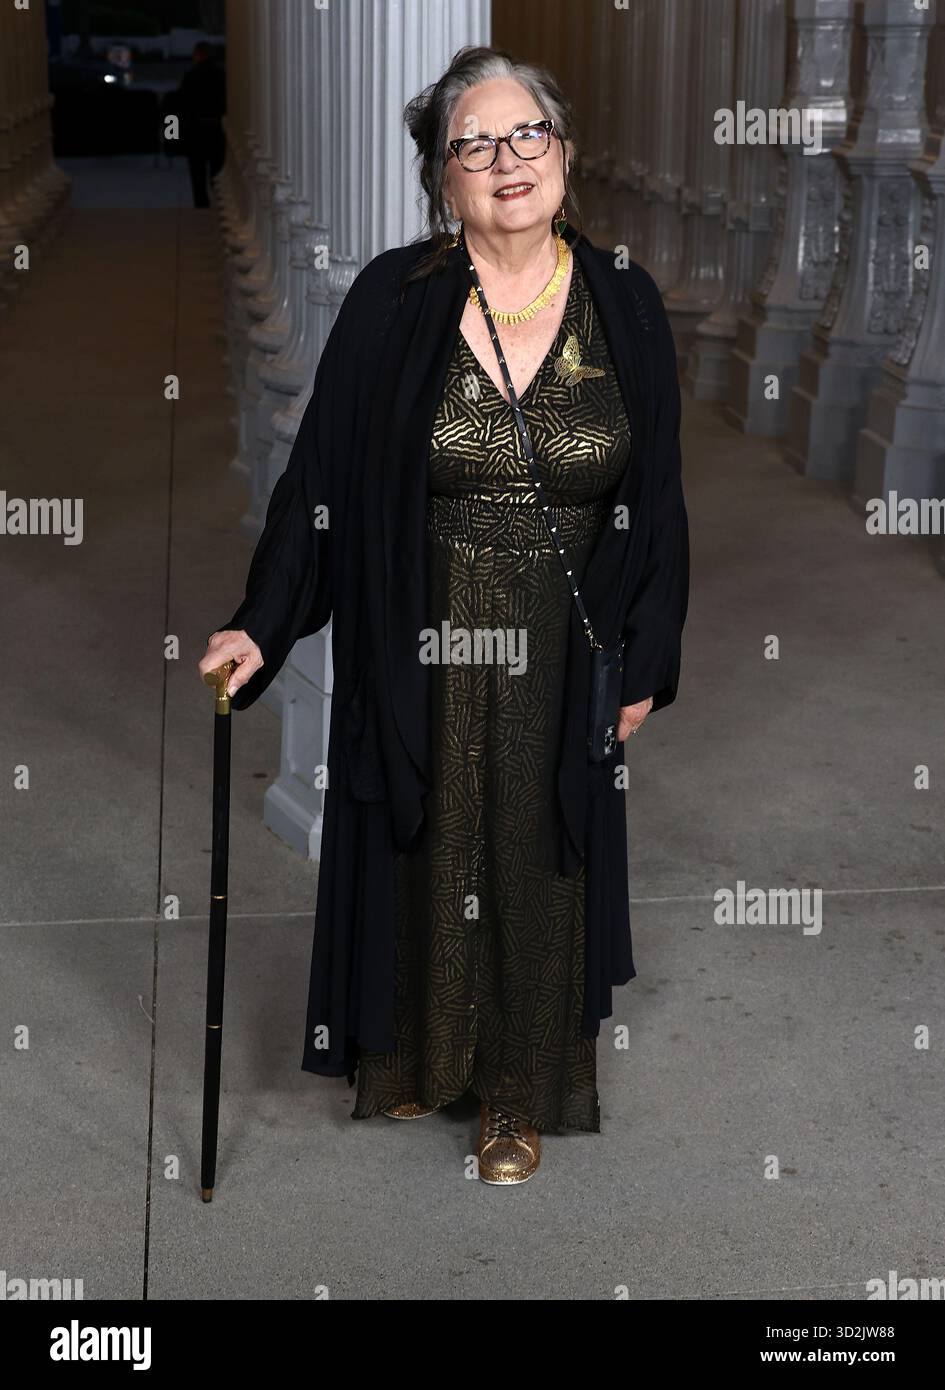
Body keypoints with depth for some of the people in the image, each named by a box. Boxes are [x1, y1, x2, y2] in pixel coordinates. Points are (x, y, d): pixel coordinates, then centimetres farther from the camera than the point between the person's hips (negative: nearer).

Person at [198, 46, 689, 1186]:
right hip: (416, 654, -1)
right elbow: (320, 475, -5)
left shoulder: (623, 305, -2)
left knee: (536, 867, 11)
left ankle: (518, 1101, 30)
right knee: (416, 857, 13)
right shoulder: (391, 301, -7)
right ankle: (406, 1067, 36)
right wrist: (263, 624, -11)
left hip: (558, 660, 1)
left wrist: (649, 661, 1)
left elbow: (658, 498, 2)